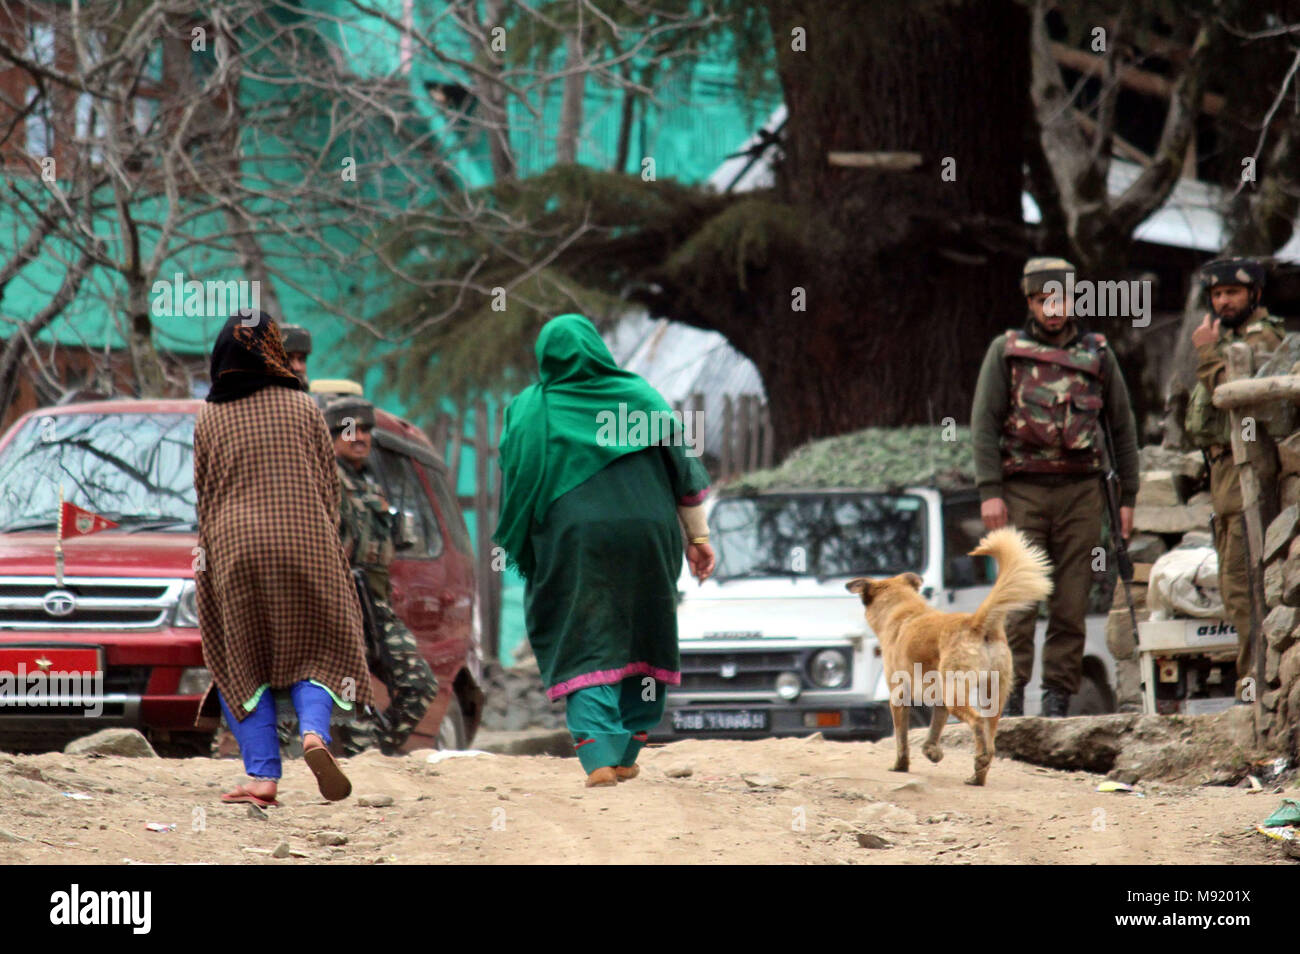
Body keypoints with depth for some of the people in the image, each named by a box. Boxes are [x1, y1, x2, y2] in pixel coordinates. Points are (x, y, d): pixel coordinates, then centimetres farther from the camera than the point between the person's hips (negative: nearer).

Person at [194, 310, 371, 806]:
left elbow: (203, 494, 7)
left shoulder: (209, 418, 2)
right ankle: (314, 733, -19)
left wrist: (207, 556, 17)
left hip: (234, 549, 0)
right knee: (312, 652, 9)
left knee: (243, 662, 8)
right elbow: (330, 485, 5)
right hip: (305, 545, 0)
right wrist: (327, 546, 15)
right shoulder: (303, 409, 1)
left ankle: (263, 774, -2)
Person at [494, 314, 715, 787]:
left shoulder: (527, 411, 3)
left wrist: (521, 552, 15)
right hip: (646, 535, 1)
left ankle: (599, 757, -21)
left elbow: (515, 488, 5)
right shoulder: (637, 395, 5)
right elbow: (684, 467, 5)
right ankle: (627, 756, 17)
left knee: (585, 648, -2)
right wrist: (697, 536, 10)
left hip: (571, 547, -1)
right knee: (641, 643, 16)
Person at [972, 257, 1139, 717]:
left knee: (1071, 605, 0)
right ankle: (1010, 697, -7)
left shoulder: (1097, 354, 12)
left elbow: (1122, 427, 15)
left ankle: (1058, 699, 4)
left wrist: (1127, 497, 9)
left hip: (1080, 491, 2)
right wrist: (989, 492, -9)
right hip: (1022, 490, -2)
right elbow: (984, 424, 1)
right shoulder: (1005, 351, 6)